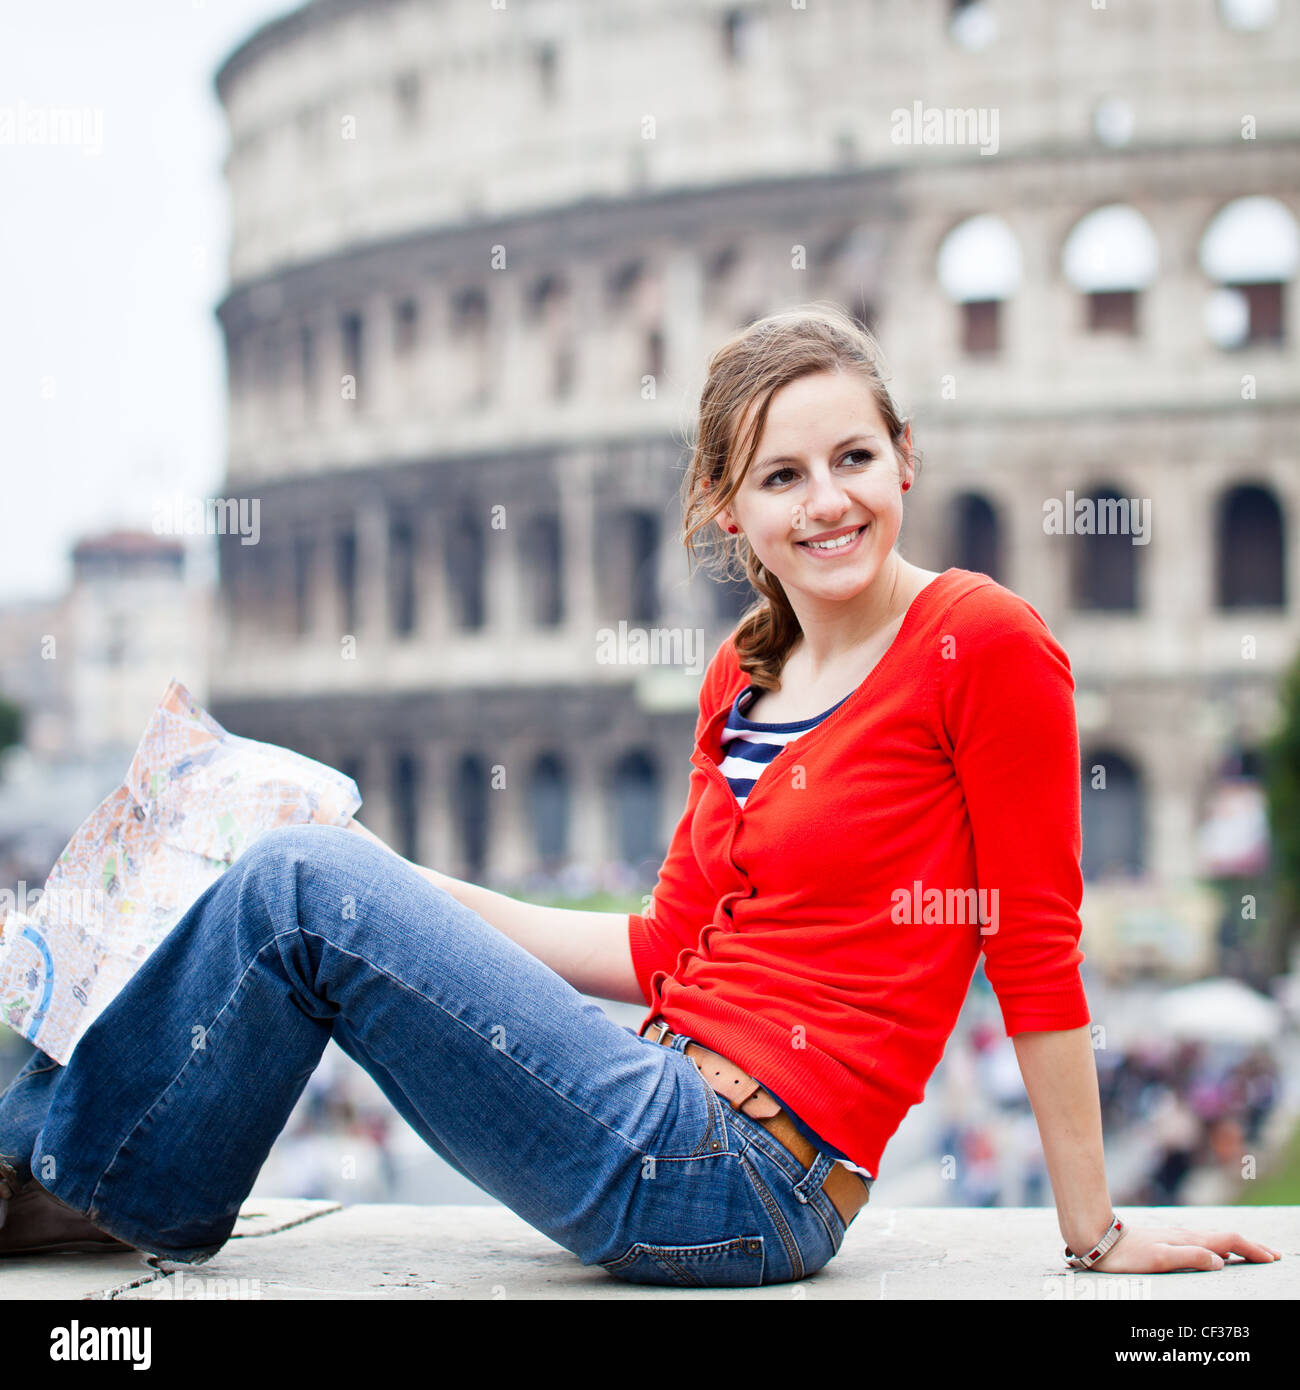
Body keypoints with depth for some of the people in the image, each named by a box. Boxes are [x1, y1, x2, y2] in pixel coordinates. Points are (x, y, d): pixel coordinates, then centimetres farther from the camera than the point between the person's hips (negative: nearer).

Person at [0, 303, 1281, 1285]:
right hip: (675, 1142, 8)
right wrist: (398, 891, 14)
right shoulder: (743, 674, 12)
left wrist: (1097, 1237, -4)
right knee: (309, 877, 10)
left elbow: (1038, 956, -9)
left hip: (737, 1179, -7)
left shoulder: (982, 644, -10)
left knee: (301, 887, -9)